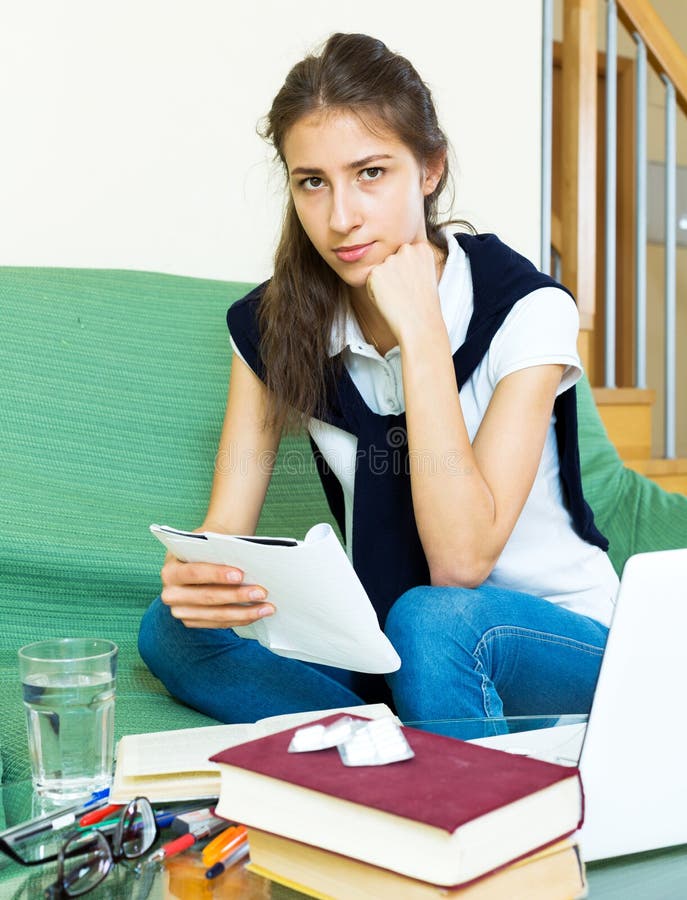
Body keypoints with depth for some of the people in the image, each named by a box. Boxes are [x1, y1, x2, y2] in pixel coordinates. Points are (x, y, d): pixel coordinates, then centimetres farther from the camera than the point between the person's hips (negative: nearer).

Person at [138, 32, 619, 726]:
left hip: (559, 637, -4)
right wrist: (192, 580, -34)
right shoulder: (271, 324, -5)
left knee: (433, 618, -37)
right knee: (171, 630, -15)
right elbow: (225, 531, -8)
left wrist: (418, 329, -27)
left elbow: (460, 562, -27)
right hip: (385, 634, 5)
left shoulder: (526, 310, -18)